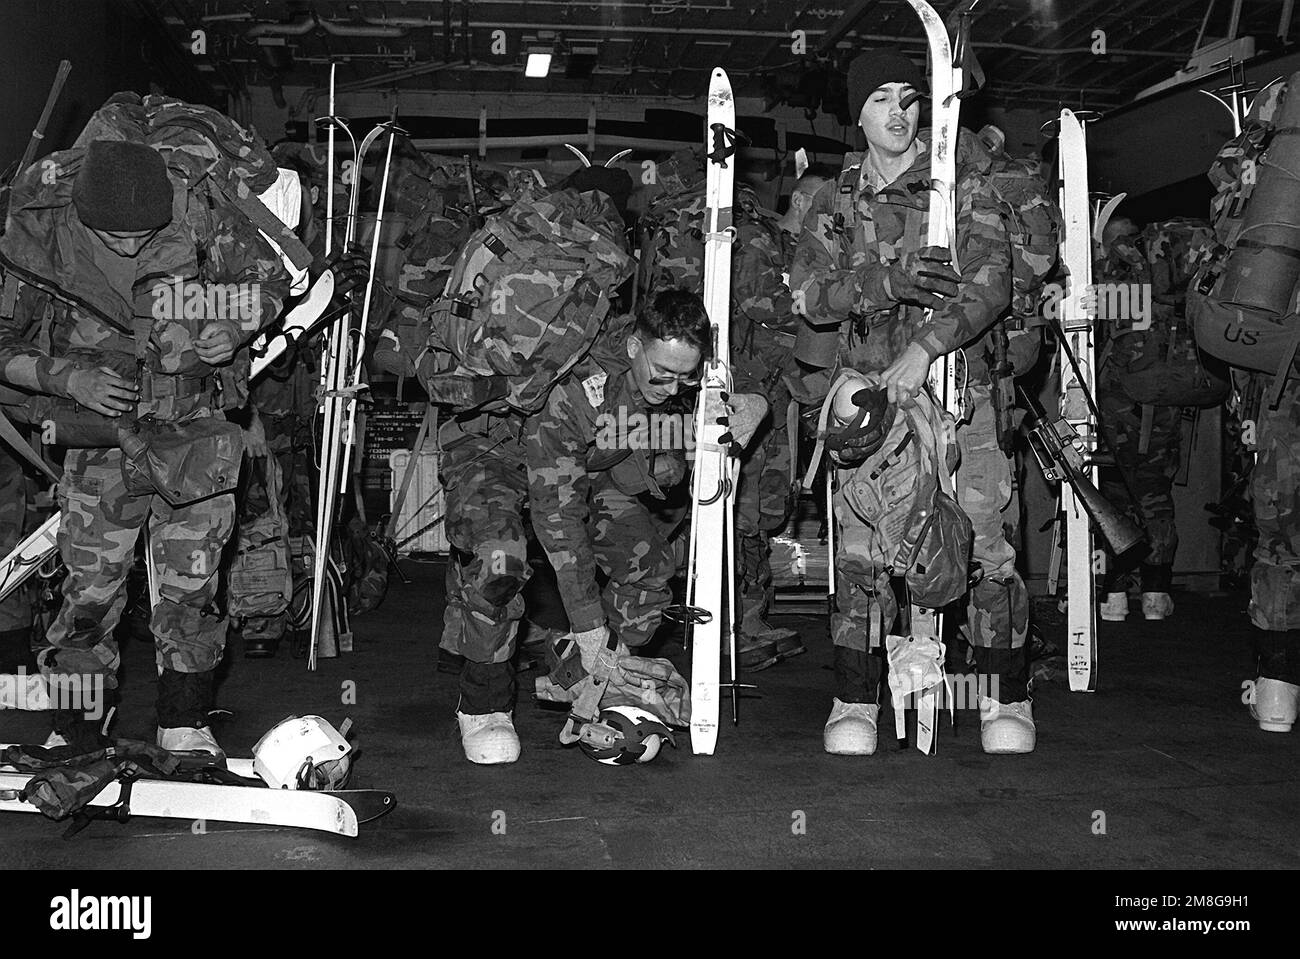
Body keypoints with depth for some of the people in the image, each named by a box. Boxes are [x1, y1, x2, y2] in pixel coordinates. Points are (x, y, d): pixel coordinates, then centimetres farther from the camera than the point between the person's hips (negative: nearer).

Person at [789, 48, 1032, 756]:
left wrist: (922, 349, -24)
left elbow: (990, 284, -10)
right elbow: (807, 290, -2)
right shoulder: (836, 199, 11)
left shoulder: (961, 184, 3)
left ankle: (1006, 698, 6)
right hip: (863, 387, 2)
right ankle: (854, 702, 5)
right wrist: (887, 283, -21)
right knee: (857, 543, -4)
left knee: (985, 535, -8)